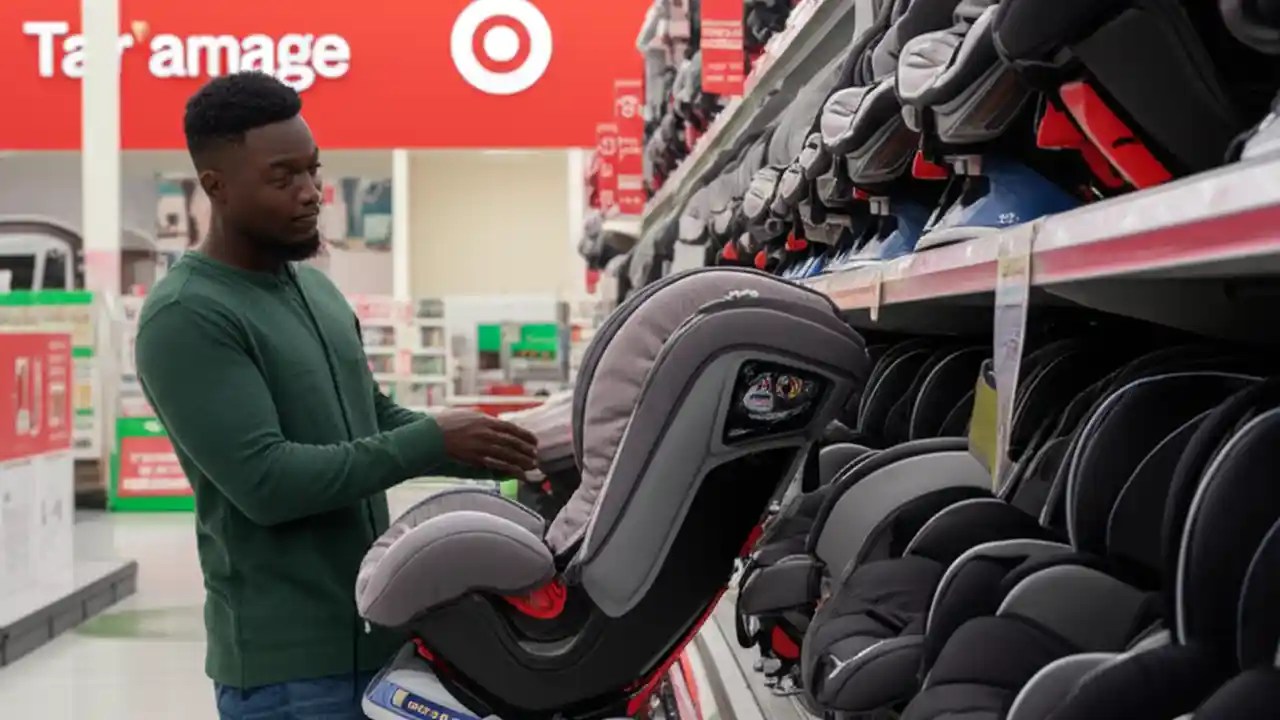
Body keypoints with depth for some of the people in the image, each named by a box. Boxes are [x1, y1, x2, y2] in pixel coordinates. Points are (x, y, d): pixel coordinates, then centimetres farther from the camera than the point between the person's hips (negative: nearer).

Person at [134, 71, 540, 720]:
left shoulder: (313, 287, 13)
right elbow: (266, 481, -23)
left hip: (375, 637, 8)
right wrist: (433, 441, -21)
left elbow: (379, 421, 18)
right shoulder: (186, 319, -15)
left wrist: (502, 458, 3)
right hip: (287, 664, -8)